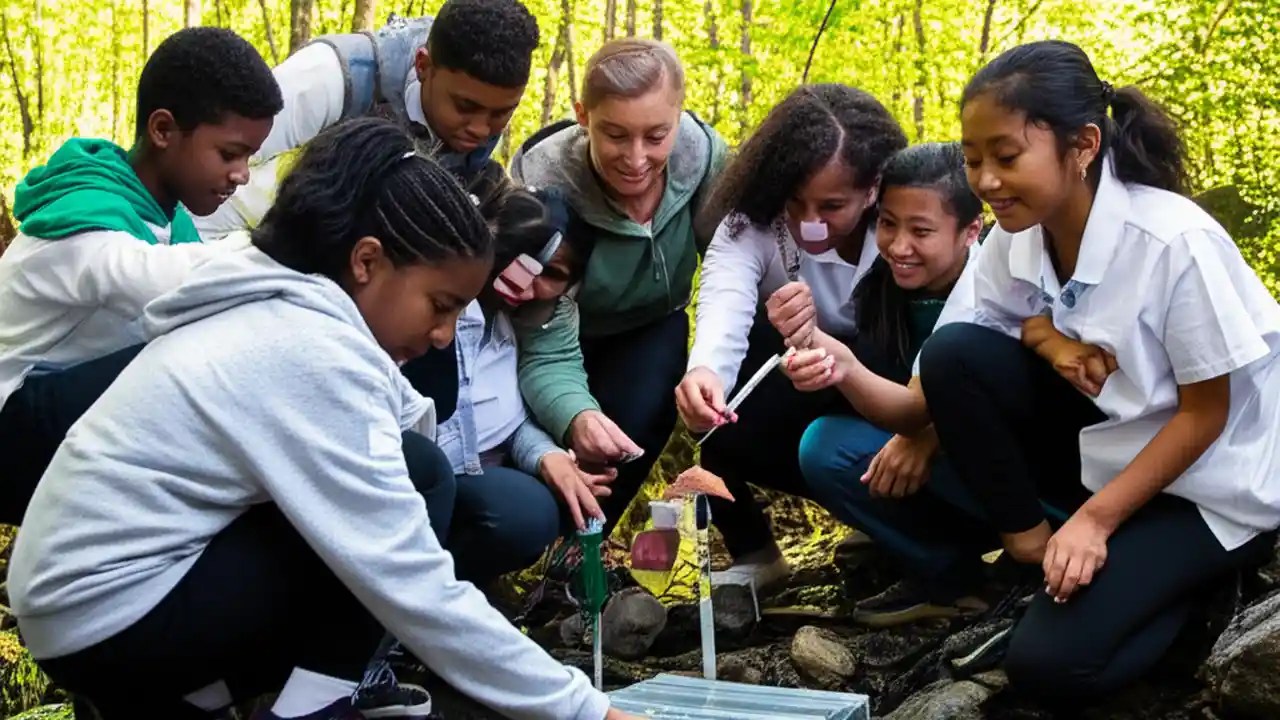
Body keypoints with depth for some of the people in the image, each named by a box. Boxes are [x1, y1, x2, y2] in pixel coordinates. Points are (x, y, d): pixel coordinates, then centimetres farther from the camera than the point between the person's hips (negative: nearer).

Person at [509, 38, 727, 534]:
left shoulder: (703, 153, -26)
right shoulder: (543, 188, -34)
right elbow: (547, 352, -35)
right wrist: (576, 417, -58)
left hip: (651, 333, 2)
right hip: (572, 340, -1)